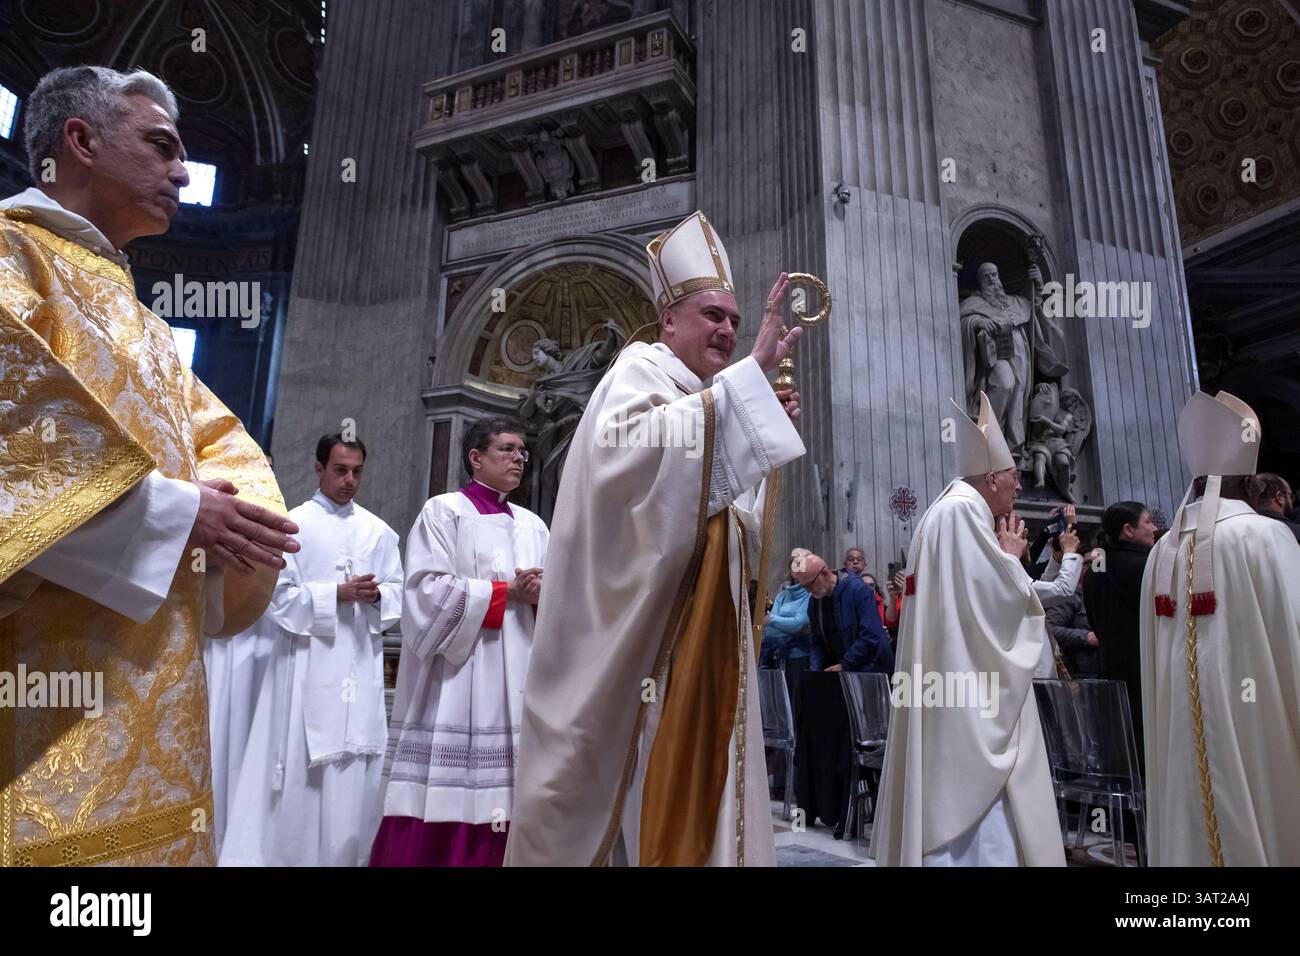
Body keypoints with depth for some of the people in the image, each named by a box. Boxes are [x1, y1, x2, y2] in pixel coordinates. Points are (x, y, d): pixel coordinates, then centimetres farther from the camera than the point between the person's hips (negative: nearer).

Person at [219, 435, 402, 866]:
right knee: (303, 768, 0)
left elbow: (397, 595, 9)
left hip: (361, 665, 4)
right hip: (308, 665, -3)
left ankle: (347, 855, 19)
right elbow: (279, 595, -6)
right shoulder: (293, 524, 0)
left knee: (356, 771, 7)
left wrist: (375, 595, -12)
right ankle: (293, 854, 14)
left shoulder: (378, 531, 10)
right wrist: (338, 594, -16)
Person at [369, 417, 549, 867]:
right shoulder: (443, 511, 1)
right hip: (455, 681, -5)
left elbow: (558, 597, 14)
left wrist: (543, 597, -9)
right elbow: (430, 591, -10)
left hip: (517, 683, 5)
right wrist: (508, 591, -10)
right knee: (443, 799, -6)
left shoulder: (533, 525, 17)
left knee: (500, 795, 2)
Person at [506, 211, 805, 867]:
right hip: (639, 622, -8)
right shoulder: (640, 368, -2)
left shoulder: (707, 398, 22)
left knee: (685, 768, 9)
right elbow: (632, 445, -27)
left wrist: (768, 427, 10)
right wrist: (751, 372, -25)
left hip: (698, 629, 9)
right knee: (624, 763, -4)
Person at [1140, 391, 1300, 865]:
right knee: (1258, 833, 7)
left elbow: (1154, 662, 7)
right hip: (1252, 732, -4)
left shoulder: (1164, 550, 2)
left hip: (1182, 735, 4)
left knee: (1192, 833, 11)